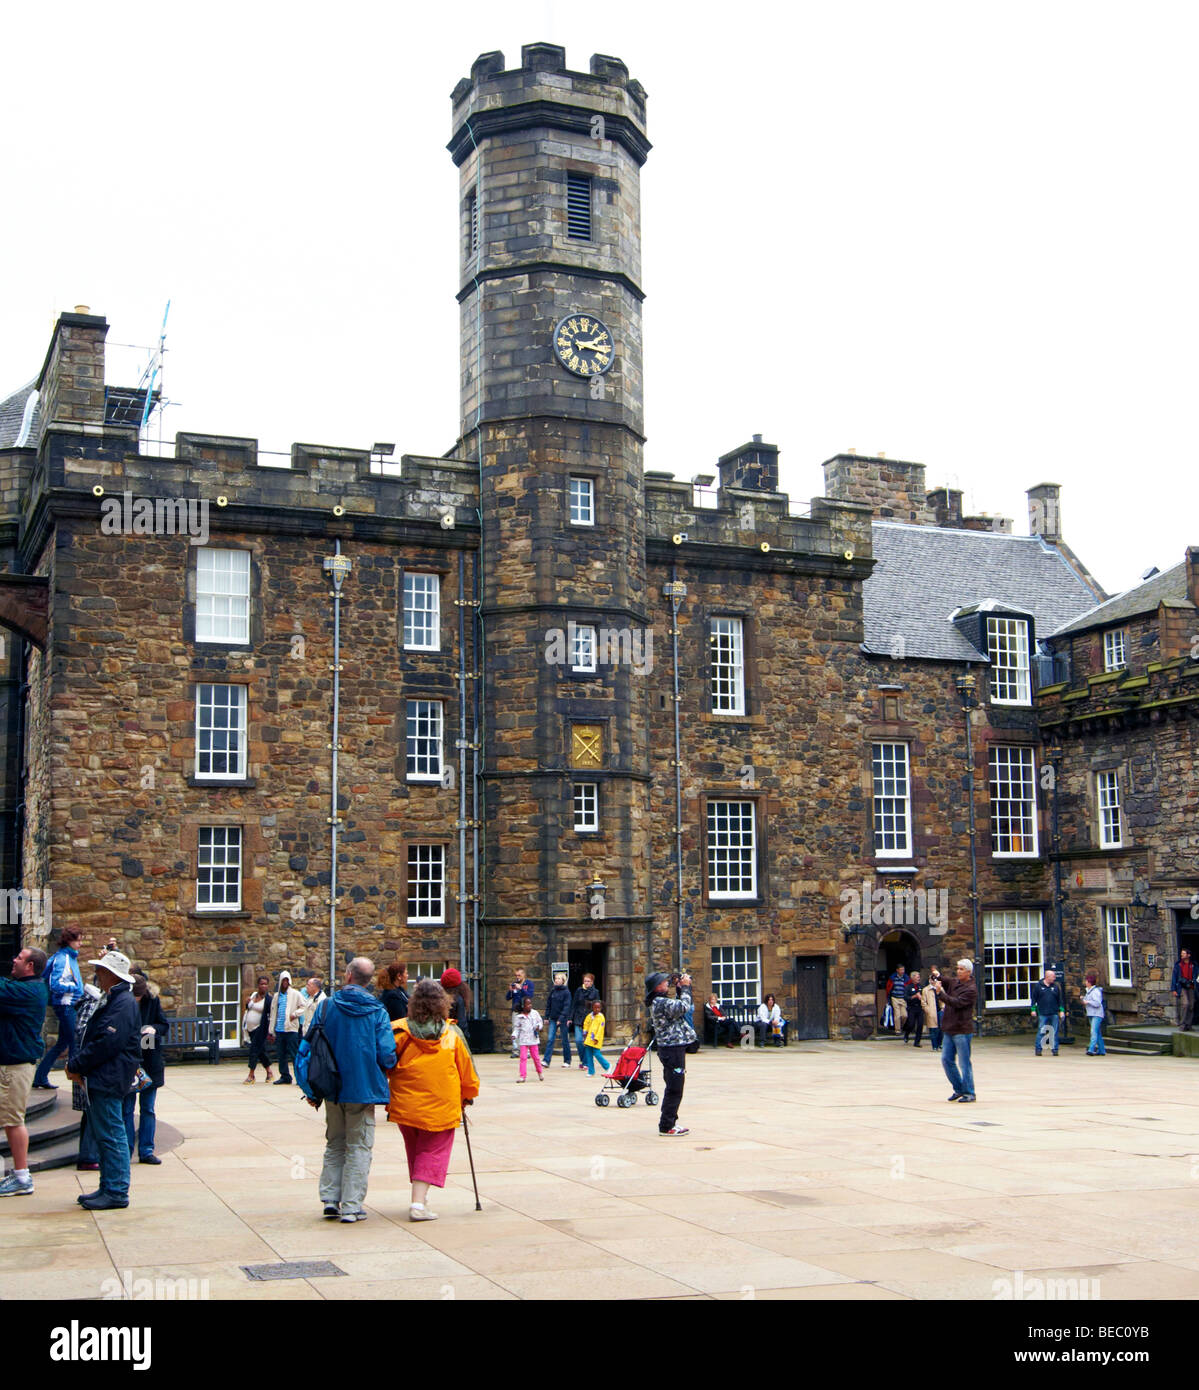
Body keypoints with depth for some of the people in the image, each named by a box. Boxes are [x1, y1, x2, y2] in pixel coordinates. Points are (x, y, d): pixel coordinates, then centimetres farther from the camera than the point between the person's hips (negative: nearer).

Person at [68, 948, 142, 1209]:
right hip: (99, 1079, 11)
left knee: (111, 1135, -6)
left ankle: (116, 1192, -2)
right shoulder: (111, 999, 16)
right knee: (103, 1135, 14)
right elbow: (95, 1038, 22)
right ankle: (109, 1188, 22)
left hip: (109, 1080, -11)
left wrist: (78, 1065, -15)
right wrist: (79, 1065, 9)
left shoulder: (123, 1002, -16)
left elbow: (108, 1042, -22)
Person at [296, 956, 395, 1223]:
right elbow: (387, 1055, -12)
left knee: (335, 1144, 18)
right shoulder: (377, 1011, -9)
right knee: (359, 1147, 6)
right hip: (363, 1090, -2)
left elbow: (308, 1048, 0)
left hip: (332, 1090, 3)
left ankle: (330, 1199, 13)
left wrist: (310, 1090, 8)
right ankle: (351, 1206, 3)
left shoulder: (326, 1007, -3)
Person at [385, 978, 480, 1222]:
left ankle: (420, 1195, 29)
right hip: (440, 1107, -1)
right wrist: (468, 1095, 21)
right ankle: (419, 1203, -9)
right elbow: (466, 1068, 6)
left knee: (415, 1149, 20)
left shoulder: (400, 1031, -7)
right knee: (432, 1152, 5)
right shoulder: (452, 1034, -4)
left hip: (406, 1105, 1)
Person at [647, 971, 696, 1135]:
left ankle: (670, 1122, 25)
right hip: (673, 1049, -11)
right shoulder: (661, 1003, -19)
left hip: (670, 1048, 11)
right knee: (674, 1090, -6)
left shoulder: (658, 1002, 13)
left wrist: (679, 988, 14)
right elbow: (683, 1006, -24)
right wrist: (685, 987, -12)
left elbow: (677, 1006, 25)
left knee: (672, 1089, 18)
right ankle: (667, 1126, -2)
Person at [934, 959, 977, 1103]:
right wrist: (937, 977, 0)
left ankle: (969, 1093, 5)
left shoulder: (971, 989, -11)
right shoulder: (954, 983, 13)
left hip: (962, 1030, -8)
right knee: (946, 1060, 9)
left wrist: (940, 993, -23)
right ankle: (959, 1089, 21)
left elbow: (957, 1002, -21)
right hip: (949, 1029, 8)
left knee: (964, 1063, -3)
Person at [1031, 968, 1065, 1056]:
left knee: (1054, 1032, 4)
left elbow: (1060, 999, 13)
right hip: (1042, 1014, -2)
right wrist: (1033, 1010, 1)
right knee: (1041, 1032, -3)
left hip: (1054, 1014, 2)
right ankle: (1038, 1049, 3)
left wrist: (1061, 1010, 6)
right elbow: (1034, 998, 5)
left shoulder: (1056, 986, 9)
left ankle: (1055, 1050, 11)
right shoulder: (1038, 986, 2)